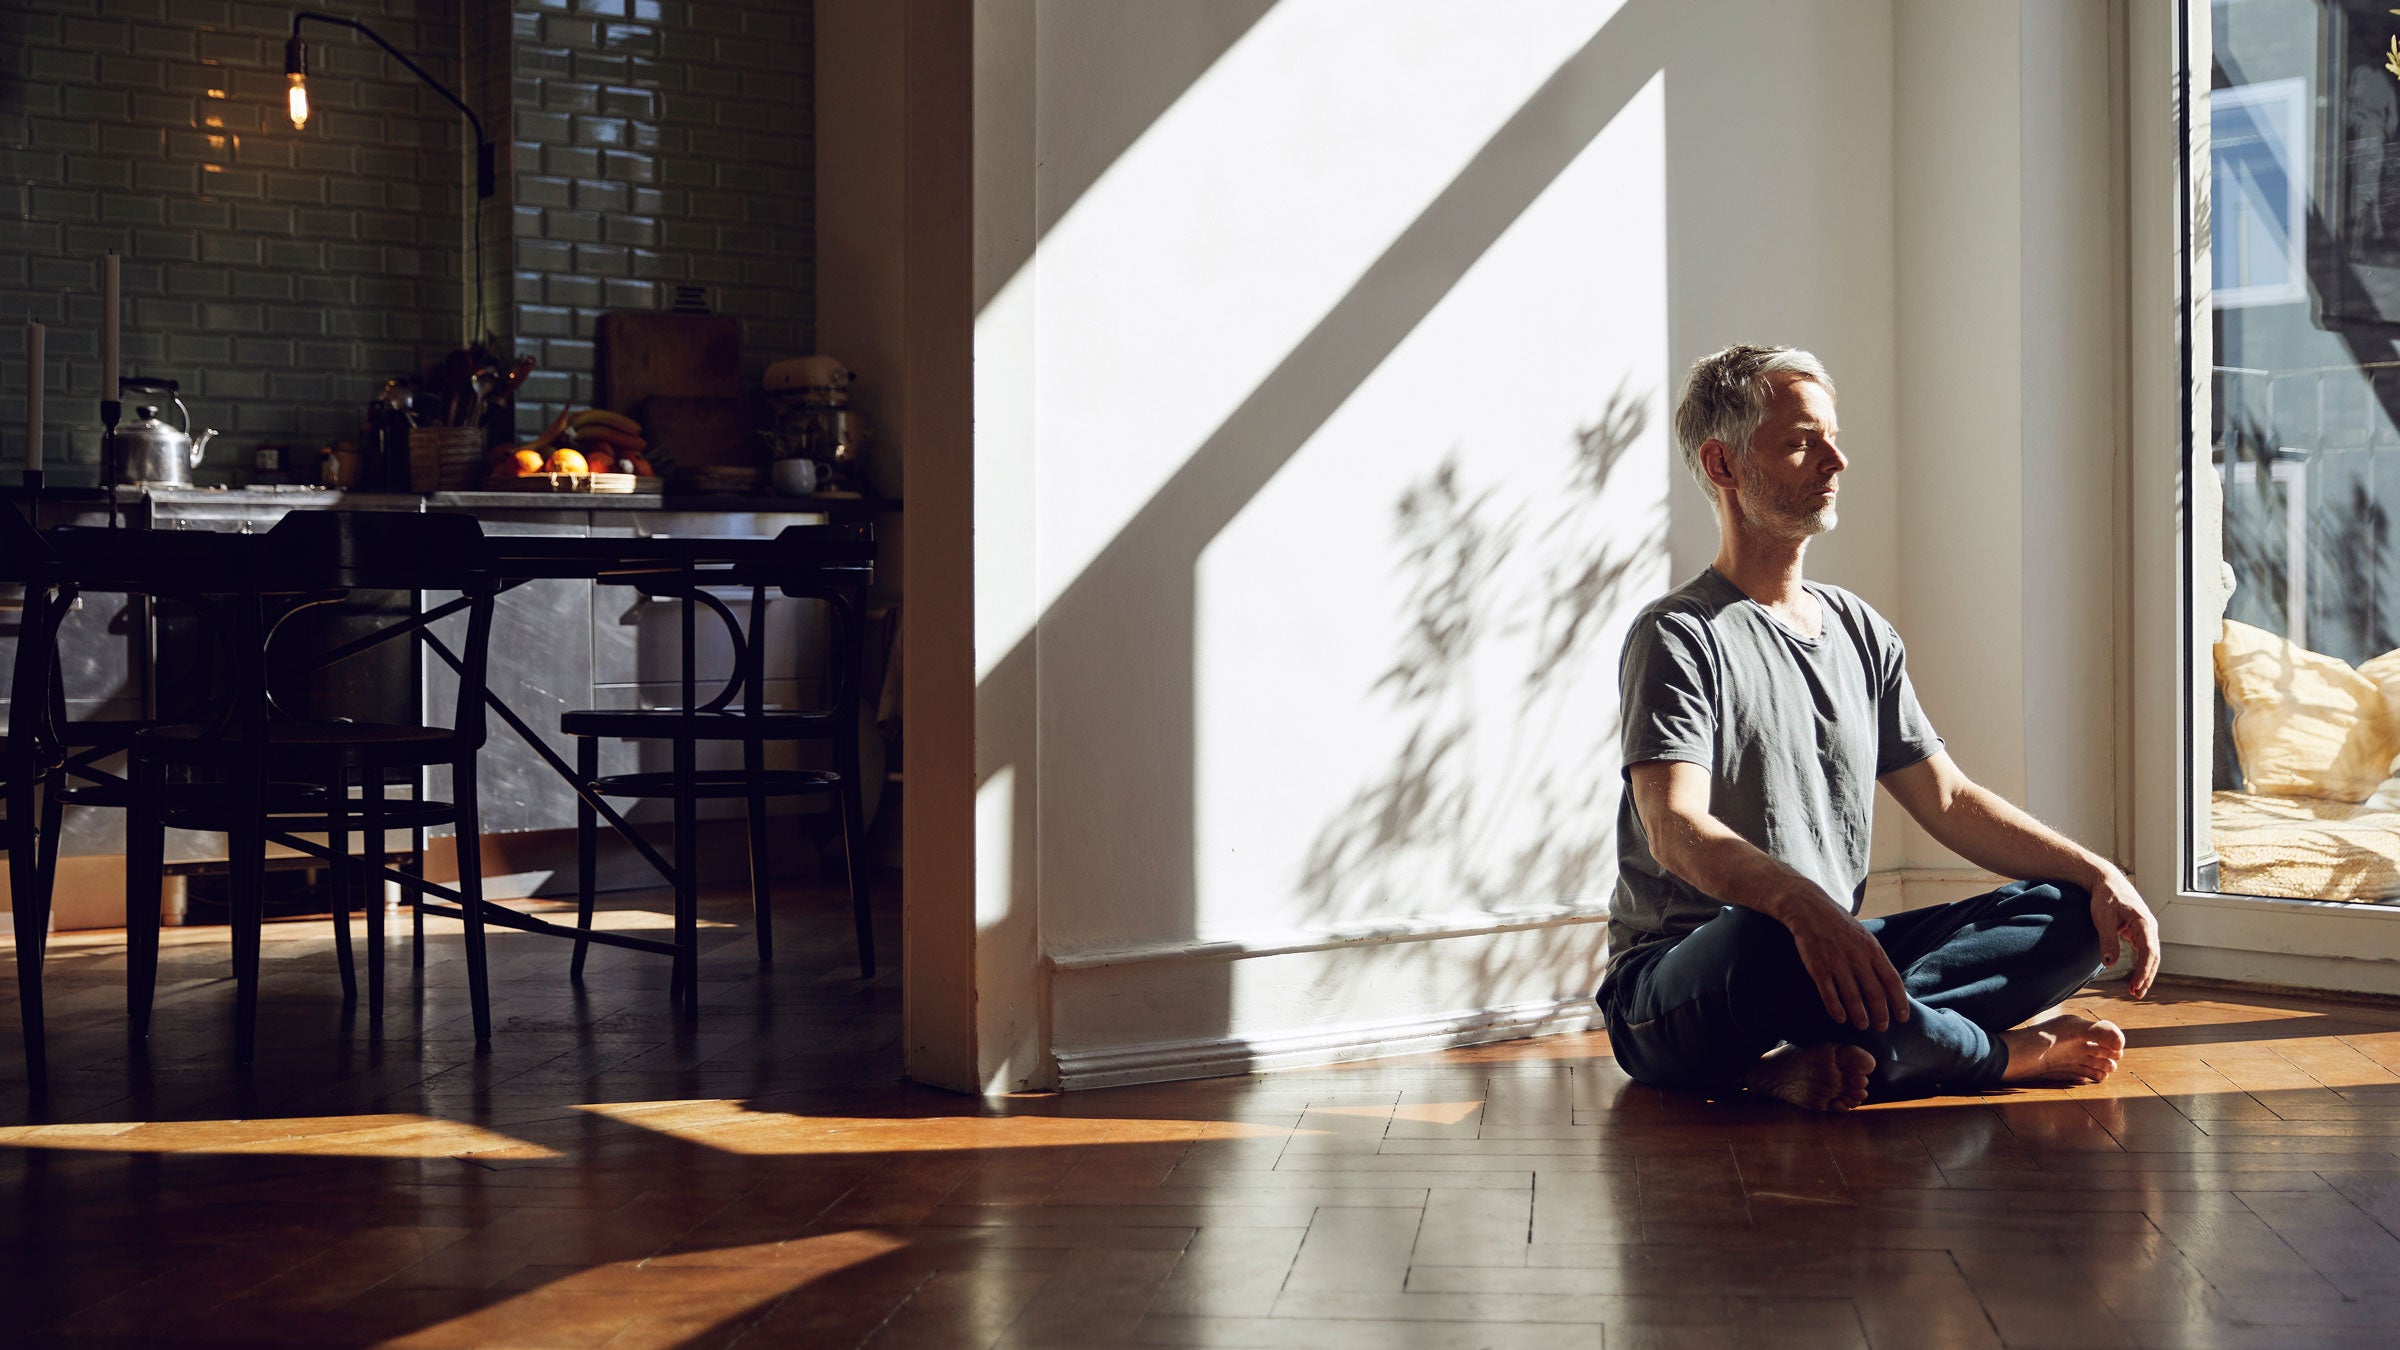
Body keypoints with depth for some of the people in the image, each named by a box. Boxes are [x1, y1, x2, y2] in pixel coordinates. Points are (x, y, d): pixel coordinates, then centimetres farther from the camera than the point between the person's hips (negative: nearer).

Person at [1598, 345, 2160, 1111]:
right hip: (1676, 990, -8)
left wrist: (2098, 875, 4)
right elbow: (1676, 831, -24)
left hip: (1836, 954, 8)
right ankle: (2012, 1054, -17)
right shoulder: (1678, 637, -8)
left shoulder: (1860, 632, 18)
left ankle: (1818, 1059, -29)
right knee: (1771, 941, -42)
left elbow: (1947, 799, 19)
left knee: (2075, 917, -8)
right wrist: (1803, 904, -44)